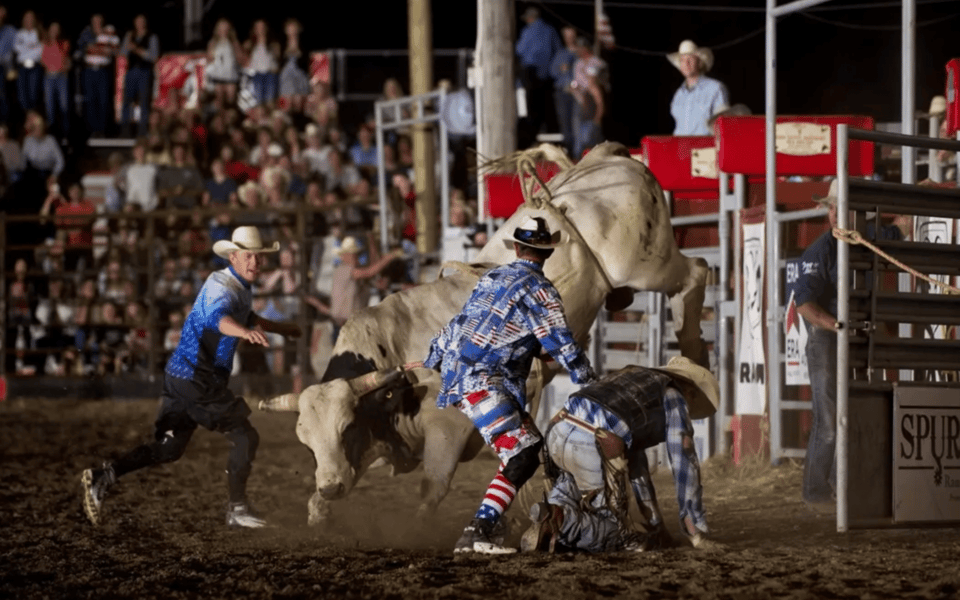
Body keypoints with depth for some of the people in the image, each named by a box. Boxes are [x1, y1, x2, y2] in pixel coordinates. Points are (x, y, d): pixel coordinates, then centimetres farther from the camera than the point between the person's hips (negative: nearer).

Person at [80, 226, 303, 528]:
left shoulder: (242, 288, 15)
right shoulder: (222, 286, -16)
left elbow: (245, 316, 37)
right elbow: (219, 316, -40)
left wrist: (280, 328, 46)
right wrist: (245, 331, -60)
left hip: (181, 376, 10)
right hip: (198, 380, -10)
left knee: (167, 449, 9)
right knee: (245, 436, -2)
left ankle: (103, 477, -2)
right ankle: (237, 509, 6)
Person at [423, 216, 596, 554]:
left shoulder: (492, 277, 19)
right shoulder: (537, 289, -6)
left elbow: (456, 327, 28)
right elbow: (563, 345, -6)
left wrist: (430, 361, 40)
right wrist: (593, 388, 4)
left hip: (455, 373, 9)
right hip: (480, 383, -9)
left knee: (531, 447, 10)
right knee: (521, 454, -17)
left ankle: (486, 525, 10)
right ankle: (477, 532, -27)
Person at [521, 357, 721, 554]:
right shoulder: (674, 398, 16)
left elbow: (634, 459, 41)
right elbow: (685, 466, 11)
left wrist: (657, 524, 43)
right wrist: (698, 533, 17)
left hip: (558, 431, 6)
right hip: (595, 447, -6)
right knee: (617, 534, 8)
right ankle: (560, 522, -19)